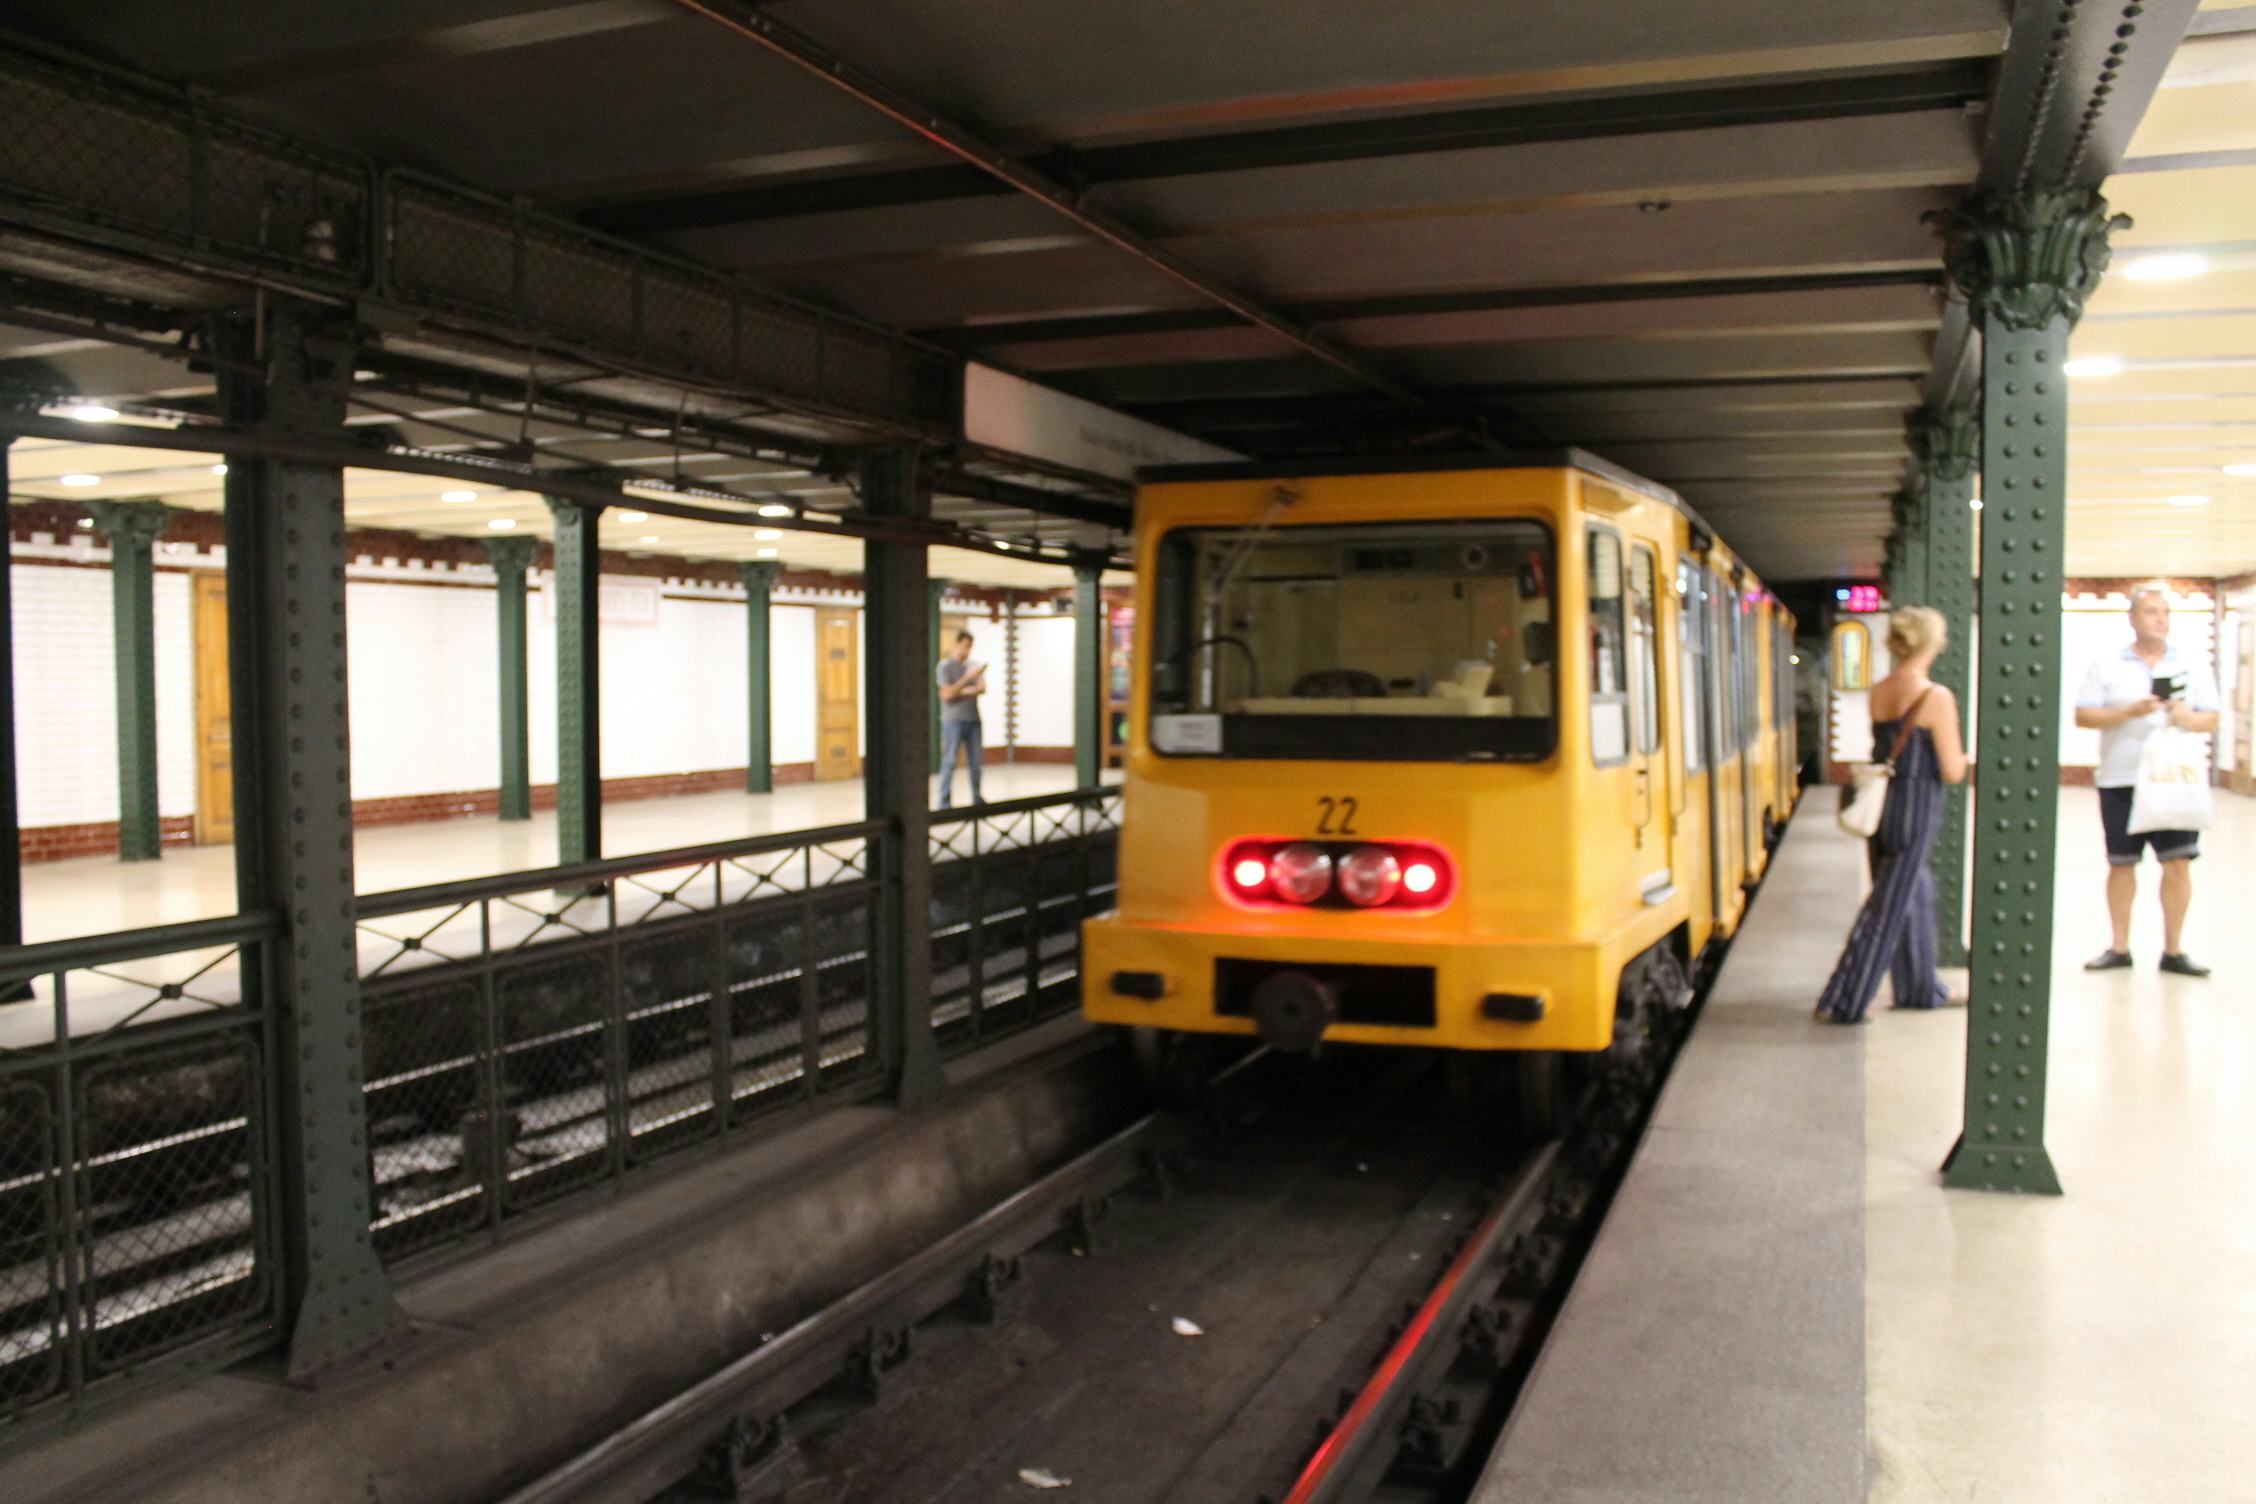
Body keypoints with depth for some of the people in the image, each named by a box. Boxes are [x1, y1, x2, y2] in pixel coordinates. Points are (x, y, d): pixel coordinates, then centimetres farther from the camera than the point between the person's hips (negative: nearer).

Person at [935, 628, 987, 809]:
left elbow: (982, 689, 1)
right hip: (953, 721, -5)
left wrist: (961, 692, -11)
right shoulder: (945, 666, -3)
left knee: (976, 761, 7)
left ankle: (977, 799, 15)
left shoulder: (973, 665, 11)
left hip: (973, 720, 5)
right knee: (949, 762, -5)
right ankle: (945, 803, -3)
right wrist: (967, 677, -15)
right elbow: (947, 694, -11)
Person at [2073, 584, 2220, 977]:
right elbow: (2082, 716, -1)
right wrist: (2129, 712, -15)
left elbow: (2213, 719, 7)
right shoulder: (2107, 668, 5)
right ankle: (2119, 947, 15)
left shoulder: (2192, 668, 10)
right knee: (2121, 864, 5)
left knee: (2178, 863, -3)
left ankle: (2173, 950, 7)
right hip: (2120, 781, -1)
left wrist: (2189, 719, -15)